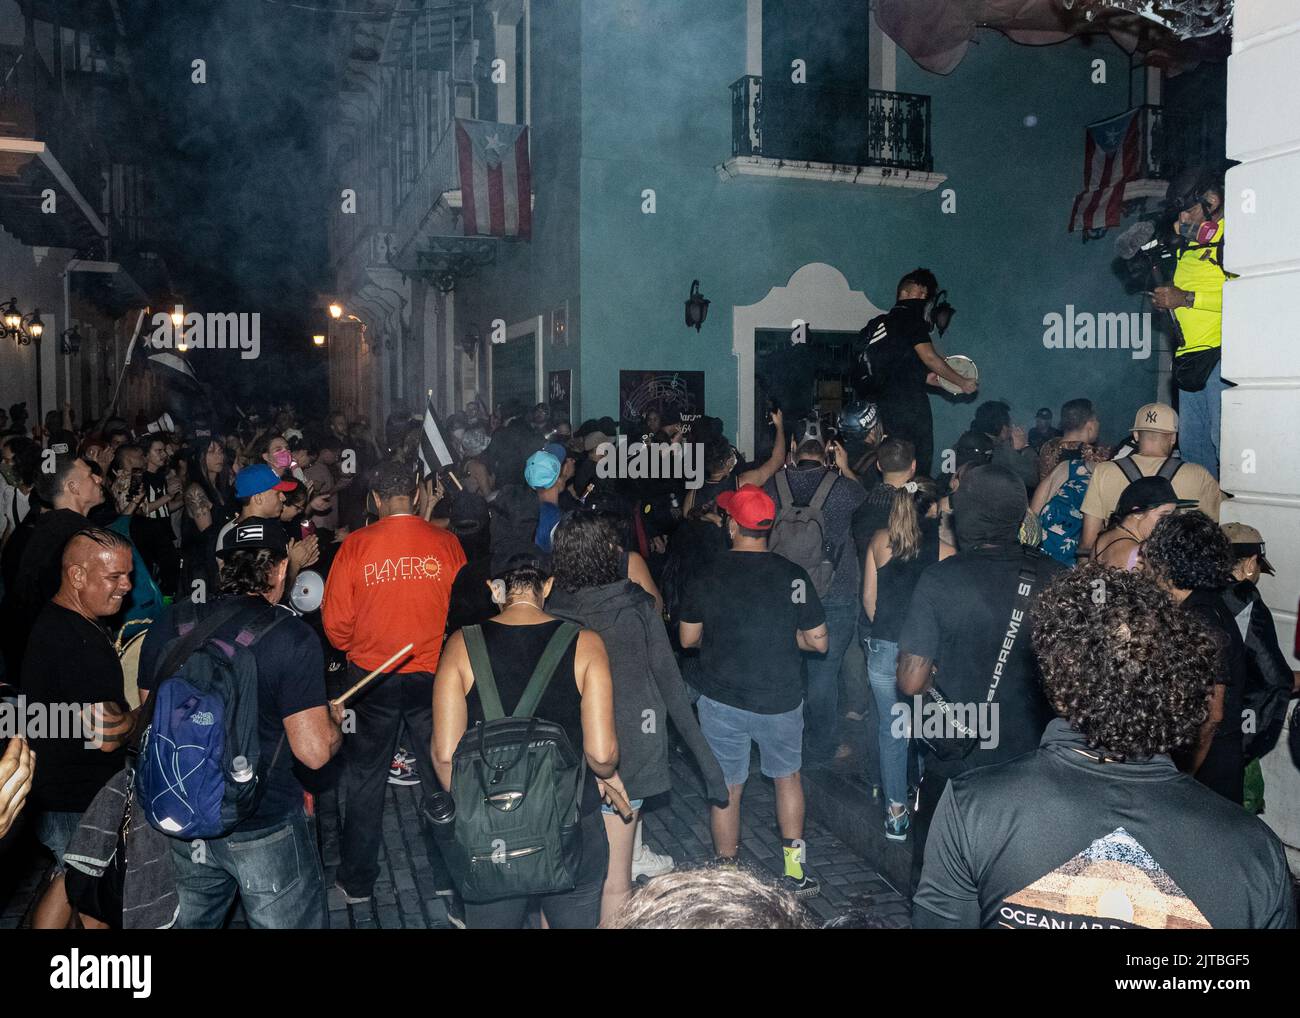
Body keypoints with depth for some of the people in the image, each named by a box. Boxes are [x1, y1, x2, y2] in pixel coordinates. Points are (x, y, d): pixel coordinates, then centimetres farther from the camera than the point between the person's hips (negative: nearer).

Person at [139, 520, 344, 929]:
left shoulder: (167, 625, -4)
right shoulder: (292, 636, -19)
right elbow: (314, 752, -20)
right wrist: (334, 720, 1)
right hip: (266, 831, -5)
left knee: (191, 922, 26)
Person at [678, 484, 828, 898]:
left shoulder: (706, 577, -10)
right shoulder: (793, 576, -10)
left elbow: (687, 638, -1)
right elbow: (818, 642, -6)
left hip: (721, 700, -1)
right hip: (781, 700, 1)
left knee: (726, 788, 12)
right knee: (788, 776, 22)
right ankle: (794, 870, 24)